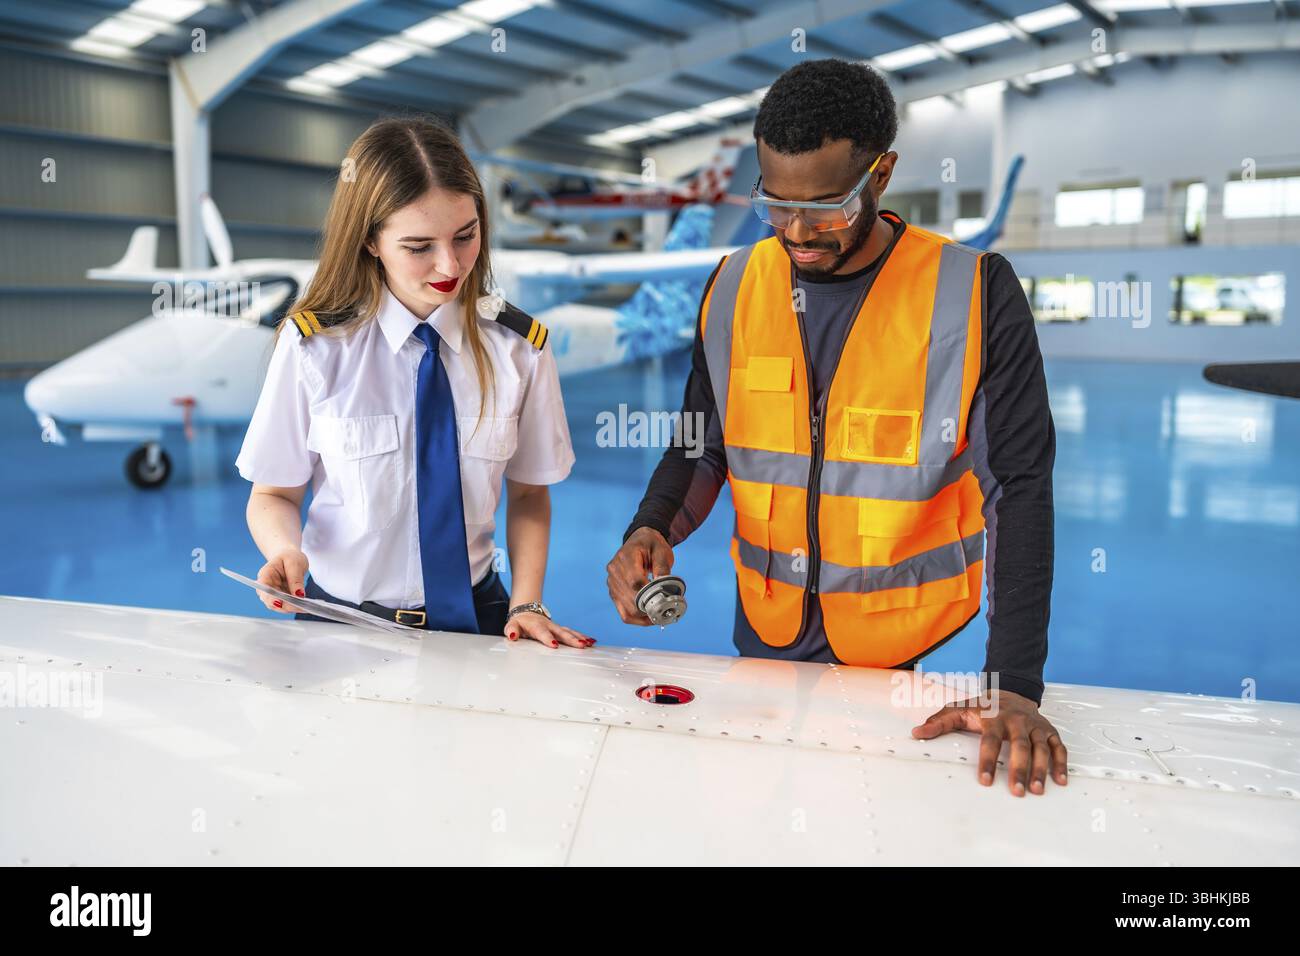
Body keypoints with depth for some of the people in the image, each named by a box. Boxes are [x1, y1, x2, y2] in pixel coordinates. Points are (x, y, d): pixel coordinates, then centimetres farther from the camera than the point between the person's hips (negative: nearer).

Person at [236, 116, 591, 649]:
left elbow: (528, 493, 7)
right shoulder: (312, 346, -7)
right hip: (343, 618, -1)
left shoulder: (519, 347, -2)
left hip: (475, 615, 1)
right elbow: (274, 494, 2)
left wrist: (526, 606, -6)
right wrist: (286, 551, -19)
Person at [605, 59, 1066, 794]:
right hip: (765, 637, 3)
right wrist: (652, 529, -13)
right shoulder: (735, 287, -3)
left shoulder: (974, 294, -13)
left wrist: (1015, 685, -20)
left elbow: (1019, 485, -14)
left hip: (911, 659, -3)